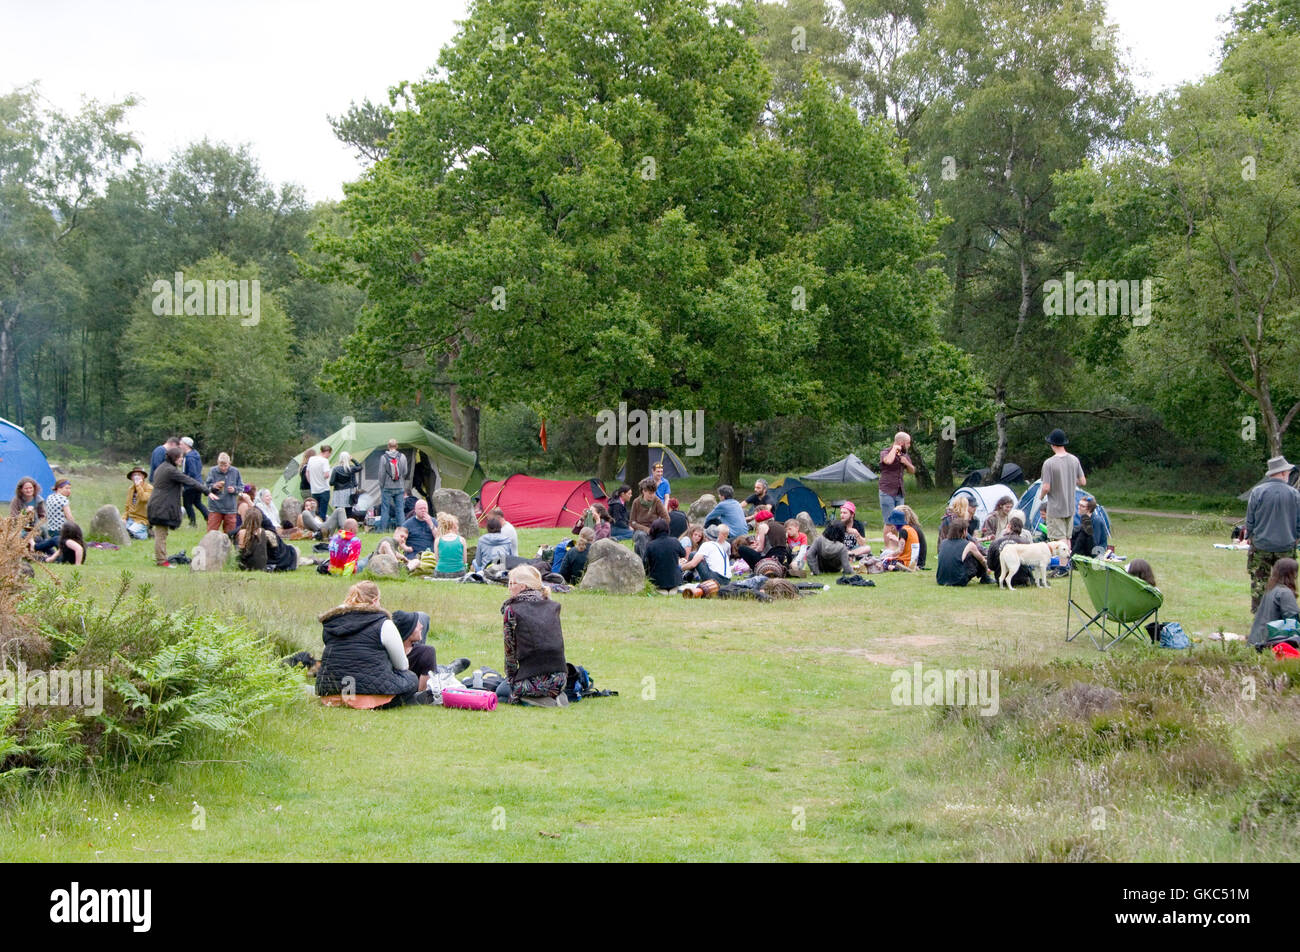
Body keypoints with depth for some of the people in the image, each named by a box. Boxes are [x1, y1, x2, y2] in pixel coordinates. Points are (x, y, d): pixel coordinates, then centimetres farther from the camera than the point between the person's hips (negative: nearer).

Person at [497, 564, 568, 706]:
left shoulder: (511, 610, -4)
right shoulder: (554, 607, 8)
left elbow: (510, 651, 1)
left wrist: (511, 678, 13)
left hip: (532, 681, -5)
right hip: (559, 680, 5)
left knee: (500, 692, 26)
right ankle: (554, 695, 8)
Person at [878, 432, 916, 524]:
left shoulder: (904, 455, 12)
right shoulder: (885, 452, -9)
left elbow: (912, 471, 19)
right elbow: (888, 461, -34)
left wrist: (907, 463, -2)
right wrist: (895, 448, -18)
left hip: (900, 494, 7)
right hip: (887, 493, -7)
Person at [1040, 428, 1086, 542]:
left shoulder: (1049, 463, -17)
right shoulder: (1074, 460, 1)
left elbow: (1046, 488, -18)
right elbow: (1083, 482, 7)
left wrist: (1041, 497, 3)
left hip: (1055, 510, -6)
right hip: (1070, 508, 6)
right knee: (1067, 539, 18)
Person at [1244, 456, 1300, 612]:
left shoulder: (1257, 492, -7)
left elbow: (1250, 520, 0)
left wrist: (1249, 536, 16)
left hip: (1261, 546, -1)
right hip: (1286, 547, 1)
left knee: (1259, 583, 6)